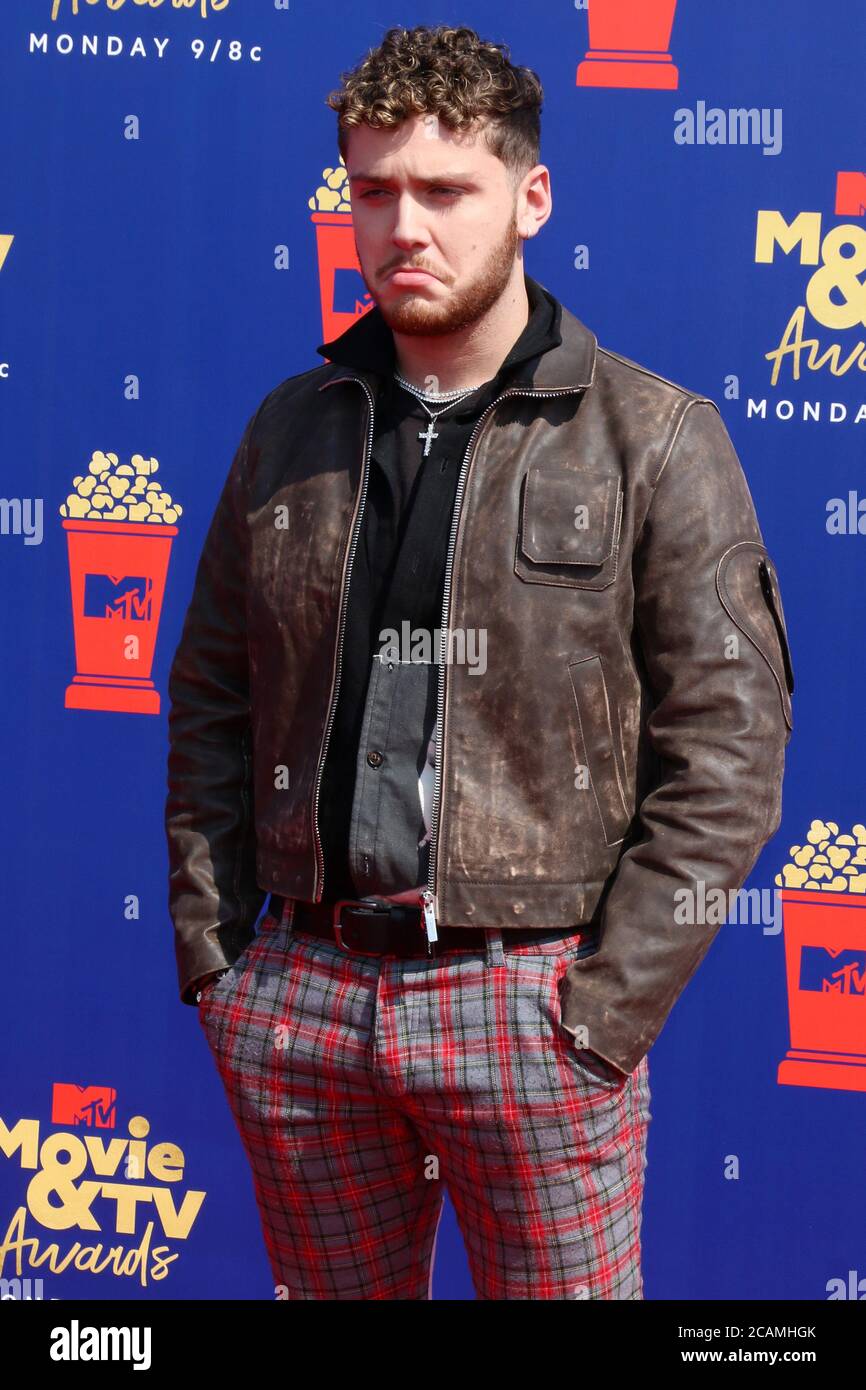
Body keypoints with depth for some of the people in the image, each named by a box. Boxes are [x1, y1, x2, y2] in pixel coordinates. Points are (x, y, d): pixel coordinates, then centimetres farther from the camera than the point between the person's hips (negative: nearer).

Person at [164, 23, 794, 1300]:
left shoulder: (654, 440, -4)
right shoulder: (292, 429, 8)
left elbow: (727, 750, -7)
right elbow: (212, 703, 13)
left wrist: (605, 1006, -11)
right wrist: (210, 950, 4)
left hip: (529, 994, -3)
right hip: (297, 994, 4)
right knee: (330, 1294, 16)